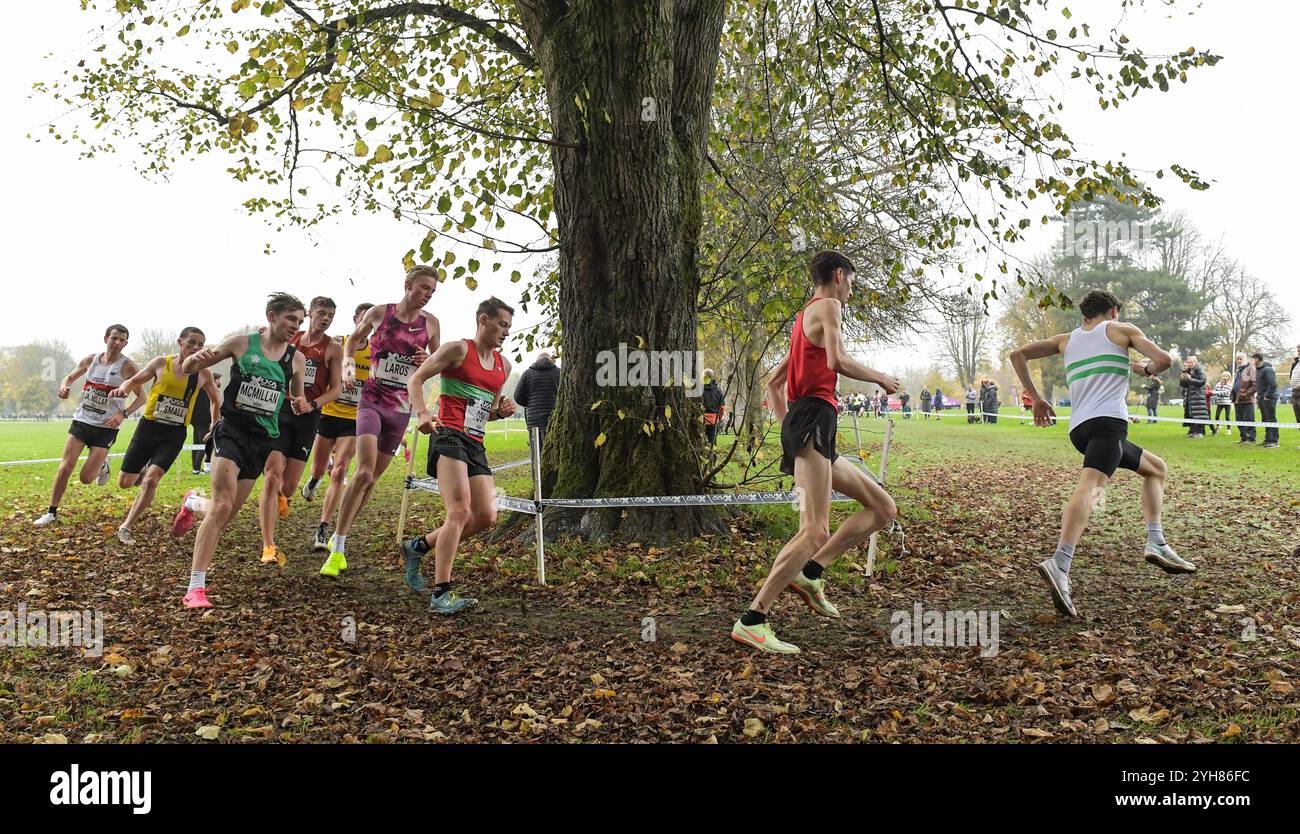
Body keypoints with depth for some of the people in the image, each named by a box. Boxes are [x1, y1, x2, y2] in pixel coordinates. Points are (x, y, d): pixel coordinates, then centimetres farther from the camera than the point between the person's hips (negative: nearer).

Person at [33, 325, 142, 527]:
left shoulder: (127, 367, -7)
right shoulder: (90, 360, 4)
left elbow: (141, 397, -4)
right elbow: (70, 377, 19)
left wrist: (123, 414, -19)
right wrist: (64, 386, -5)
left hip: (106, 427, -3)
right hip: (81, 420, 3)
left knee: (86, 478, -5)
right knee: (65, 467, -6)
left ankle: (102, 465, 30)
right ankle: (52, 513, 7)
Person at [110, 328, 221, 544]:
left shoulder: (203, 373, -2)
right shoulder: (161, 363, -4)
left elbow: (215, 399, 15)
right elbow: (135, 381, 6)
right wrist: (123, 388, -16)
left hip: (174, 434, -1)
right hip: (149, 427, 1)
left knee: (151, 479, -19)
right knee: (125, 482, 6)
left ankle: (125, 528, -7)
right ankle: (143, 469, 44)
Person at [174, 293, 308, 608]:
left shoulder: (296, 359, 4)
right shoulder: (242, 343, -4)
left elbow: (296, 401, 18)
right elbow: (187, 369, 5)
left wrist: (302, 405, -6)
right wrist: (198, 357, -19)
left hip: (264, 439, 4)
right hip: (231, 430, -4)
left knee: (227, 515, 11)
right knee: (222, 506, -19)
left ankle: (194, 503, 47)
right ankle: (195, 587, -15)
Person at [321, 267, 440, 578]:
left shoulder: (430, 323, 4)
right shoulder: (379, 313, -2)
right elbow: (353, 339, 16)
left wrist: (429, 361, -6)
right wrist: (347, 363, -2)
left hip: (401, 409, 3)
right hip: (372, 401, -3)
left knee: (371, 477, 9)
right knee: (364, 472, -21)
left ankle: (339, 538, 27)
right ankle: (337, 549, -13)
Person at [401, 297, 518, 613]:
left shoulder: (504, 366, 19)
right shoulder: (458, 349, -1)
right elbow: (416, 379, -3)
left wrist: (502, 411, 6)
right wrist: (422, 413, -20)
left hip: (476, 445, 8)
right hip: (450, 436, -8)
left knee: (486, 516, 1)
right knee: (460, 511, -20)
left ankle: (419, 546, 20)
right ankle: (441, 595, -19)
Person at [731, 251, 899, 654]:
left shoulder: (804, 318, 28)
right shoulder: (828, 306, 0)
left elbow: (774, 383, 29)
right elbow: (837, 360, -18)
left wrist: (789, 428, 27)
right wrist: (880, 378, -3)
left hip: (798, 424, 10)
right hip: (813, 418, -10)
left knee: (883, 508, 12)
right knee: (816, 531, -18)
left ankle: (809, 572, 3)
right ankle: (751, 621, -20)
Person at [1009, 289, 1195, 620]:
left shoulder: (1066, 339, 26)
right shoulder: (1121, 330, 14)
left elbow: (1017, 354, 20)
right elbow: (1164, 360, 3)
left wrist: (1036, 398, 21)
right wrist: (1145, 369, 26)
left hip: (1079, 428, 6)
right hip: (1108, 420, -6)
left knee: (1156, 468, 24)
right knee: (1091, 486, -25)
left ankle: (1156, 543, 10)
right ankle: (1059, 564, -46)